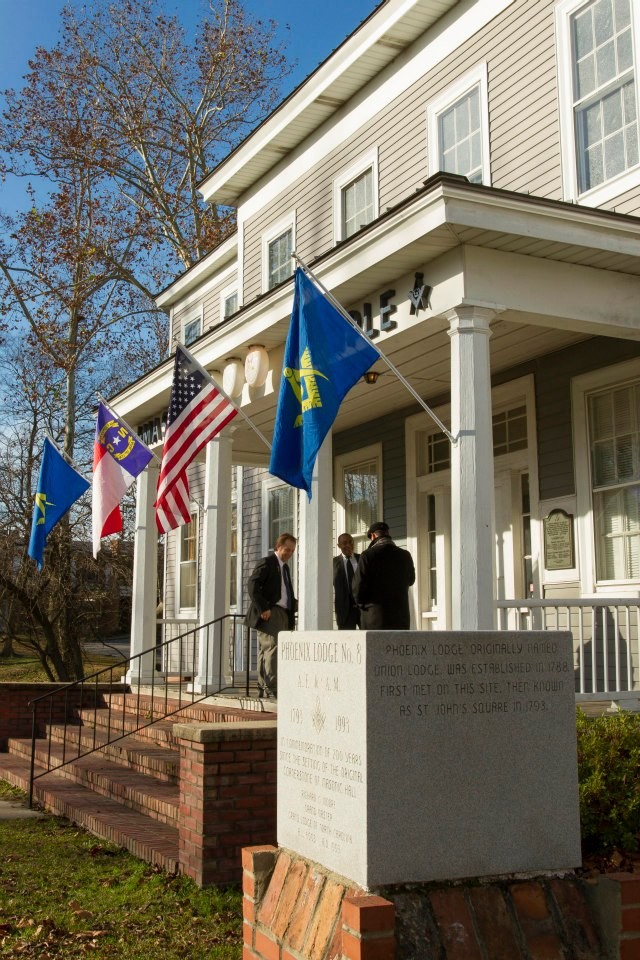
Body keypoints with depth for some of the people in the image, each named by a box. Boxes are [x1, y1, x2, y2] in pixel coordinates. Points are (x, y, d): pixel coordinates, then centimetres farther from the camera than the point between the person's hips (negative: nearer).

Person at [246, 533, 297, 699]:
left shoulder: (285, 568, 23)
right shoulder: (266, 562, -5)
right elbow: (252, 585, -15)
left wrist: (294, 603, 10)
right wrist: (263, 609, -20)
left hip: (283, 615, 9)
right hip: (270, 614, -9)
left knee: (266, 651, 9)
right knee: (273, 648, -16)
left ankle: (263, 689, 10)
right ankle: (273, 689, -20)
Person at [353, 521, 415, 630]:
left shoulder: (368, 555, -8)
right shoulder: (405, 556, 5)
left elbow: (358, 587, -7)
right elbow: (410, 580, 21)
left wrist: (362, 603, 11)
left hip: (374, 618, -4)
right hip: (401, 619, 4)